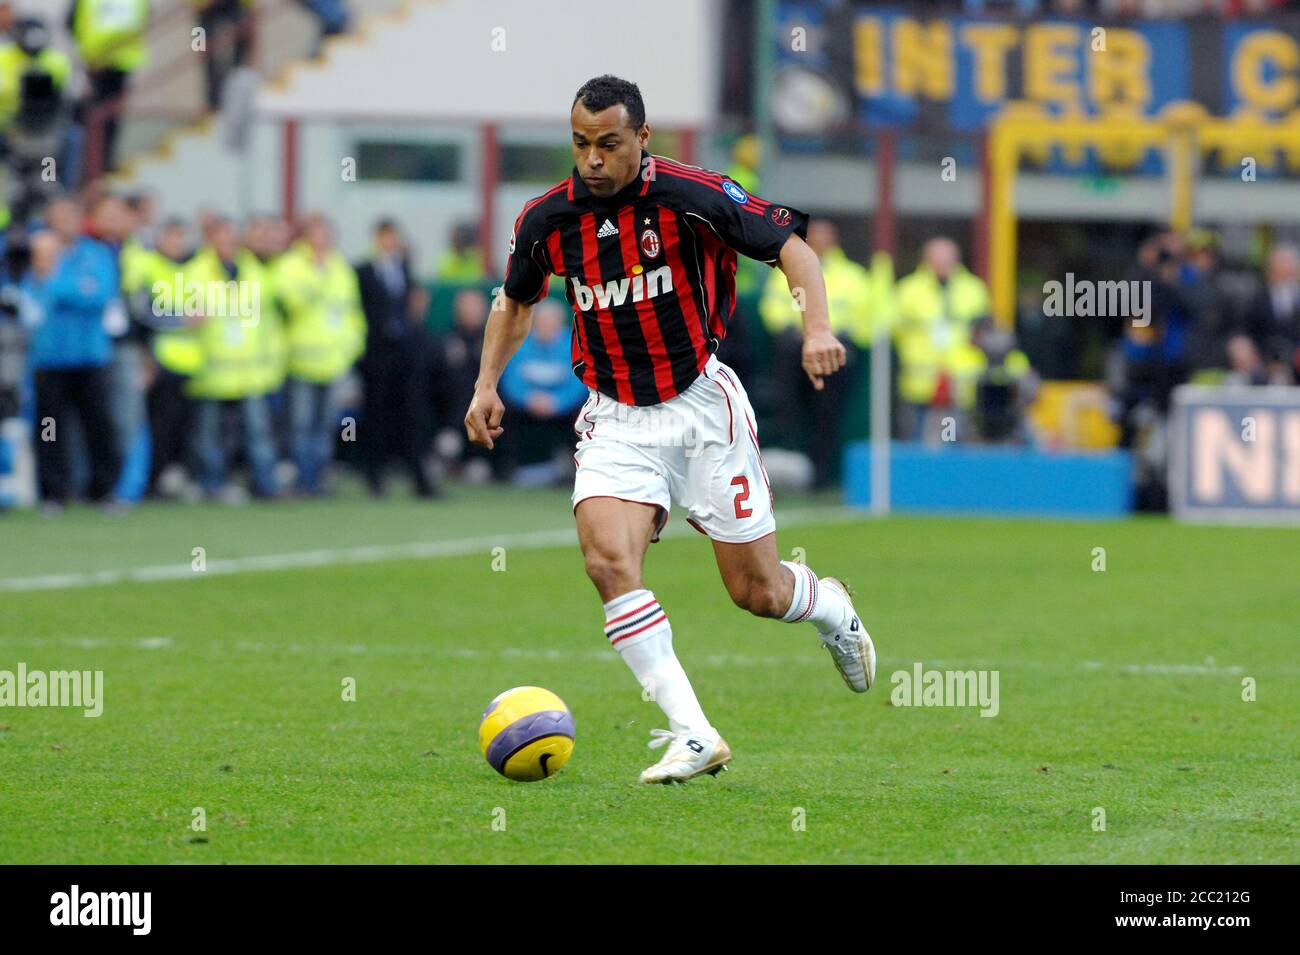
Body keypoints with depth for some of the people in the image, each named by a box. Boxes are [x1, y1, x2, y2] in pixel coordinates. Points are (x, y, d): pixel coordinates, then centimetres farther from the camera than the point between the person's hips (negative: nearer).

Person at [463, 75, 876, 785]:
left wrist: (818, 328, -24)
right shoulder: (546, 219, -3)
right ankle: (692, 734, -22)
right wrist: (487, 385, 8)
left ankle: (831, 607, 41)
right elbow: (515, 300, 17)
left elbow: (791, 244, -8)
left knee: (758, 592, 3)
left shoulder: (690, 195, -15)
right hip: (614, 420, 2)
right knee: (607, 561, -24)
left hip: (701, 404, -2)